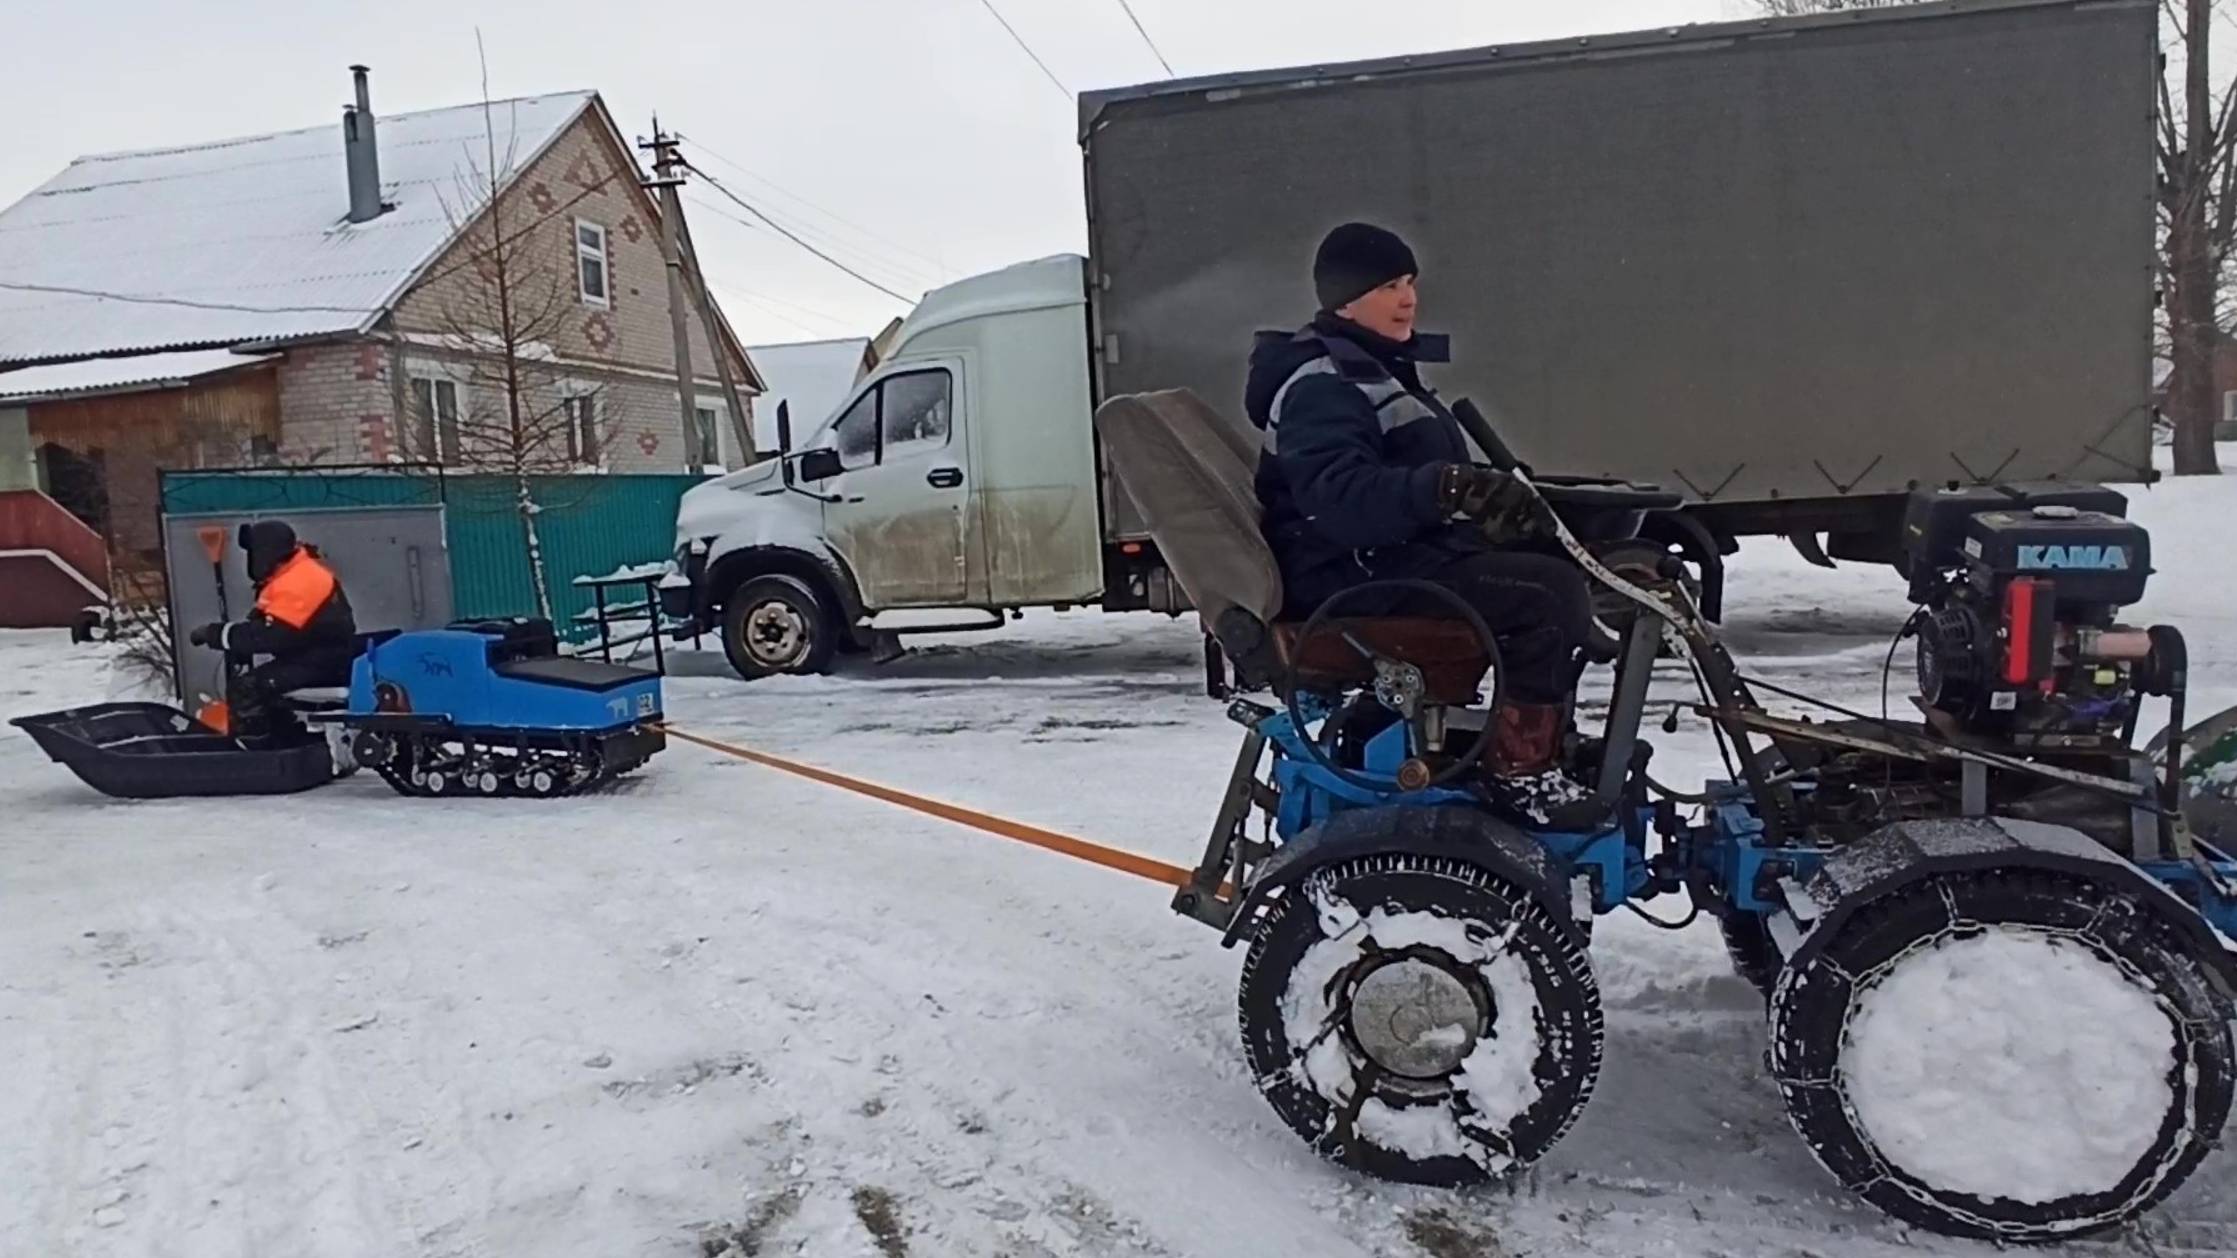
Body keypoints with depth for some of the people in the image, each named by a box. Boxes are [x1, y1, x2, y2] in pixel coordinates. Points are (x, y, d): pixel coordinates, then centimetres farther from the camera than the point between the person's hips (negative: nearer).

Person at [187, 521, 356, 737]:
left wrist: (215, 634, -20)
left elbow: (267, 636, -28)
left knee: (245, 687, -18)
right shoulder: (298, 570, 10)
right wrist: (222, 631, 0)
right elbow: (261, 624, 15)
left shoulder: (296, 584, -24)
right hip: (313, 653, 11)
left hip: (323, 662, -11)